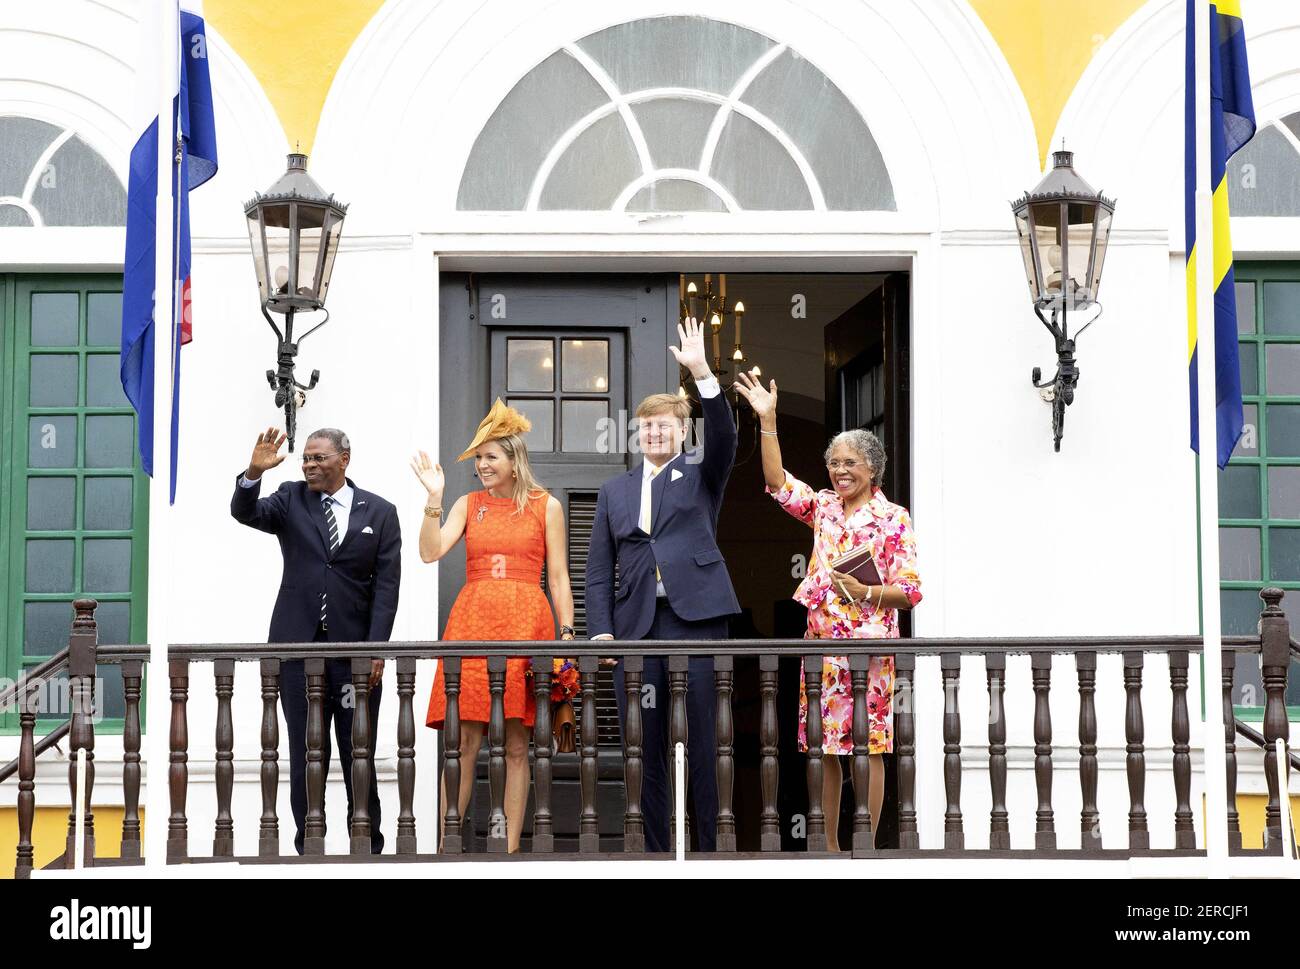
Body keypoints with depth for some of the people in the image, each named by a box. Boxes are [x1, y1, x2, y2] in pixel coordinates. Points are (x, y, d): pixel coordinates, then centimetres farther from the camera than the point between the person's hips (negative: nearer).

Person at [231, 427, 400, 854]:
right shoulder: (291, 499, 7)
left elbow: (386, 585, -2)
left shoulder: (380, 512, 2)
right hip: (298, 643, 1)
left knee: (358, 753, 6)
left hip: (355, 647, -1)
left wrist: (376, 647, -10)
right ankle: (309, 844, 14)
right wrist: (254, 473, -29)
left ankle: (367, 843, 16)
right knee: (305, 751, 7)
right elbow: (245, 513, -10)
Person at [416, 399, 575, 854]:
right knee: (463, 741, -3)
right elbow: (430, 552, -1)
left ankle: (511, 847, 5)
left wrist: (567, 634, -1)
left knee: (516, 745, 0)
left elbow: (558, 578, 7)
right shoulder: (469, 504, 13)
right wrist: (434, 497, -7)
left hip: (526, 622, -1)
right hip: (472, 620, 1)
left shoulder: (546, 506, 8)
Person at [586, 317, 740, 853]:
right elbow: (599, 568, 13)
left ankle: (706, 848, 4)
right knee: (644, 746, 4)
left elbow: (723, 437, -10)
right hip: (635, 627, 3)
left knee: (700, 743, -1)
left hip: (695, 617, -3)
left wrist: (702, 373, -22)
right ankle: (655, 850, 10)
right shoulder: (614, 491, 18)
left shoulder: (702, 474, 11)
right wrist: (601, 629, 0)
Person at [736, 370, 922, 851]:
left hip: (868, 644, -4)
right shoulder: (824, 507, 11)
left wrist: (866, 592, -19)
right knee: (824, 748, 7)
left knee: (867, 748, -2)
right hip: (820, 641, 5)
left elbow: (910, 592, -3)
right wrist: (767, 420, -6)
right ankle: (829, 846, 16)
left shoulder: (894, 518, -2)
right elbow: (777, 482, 0)